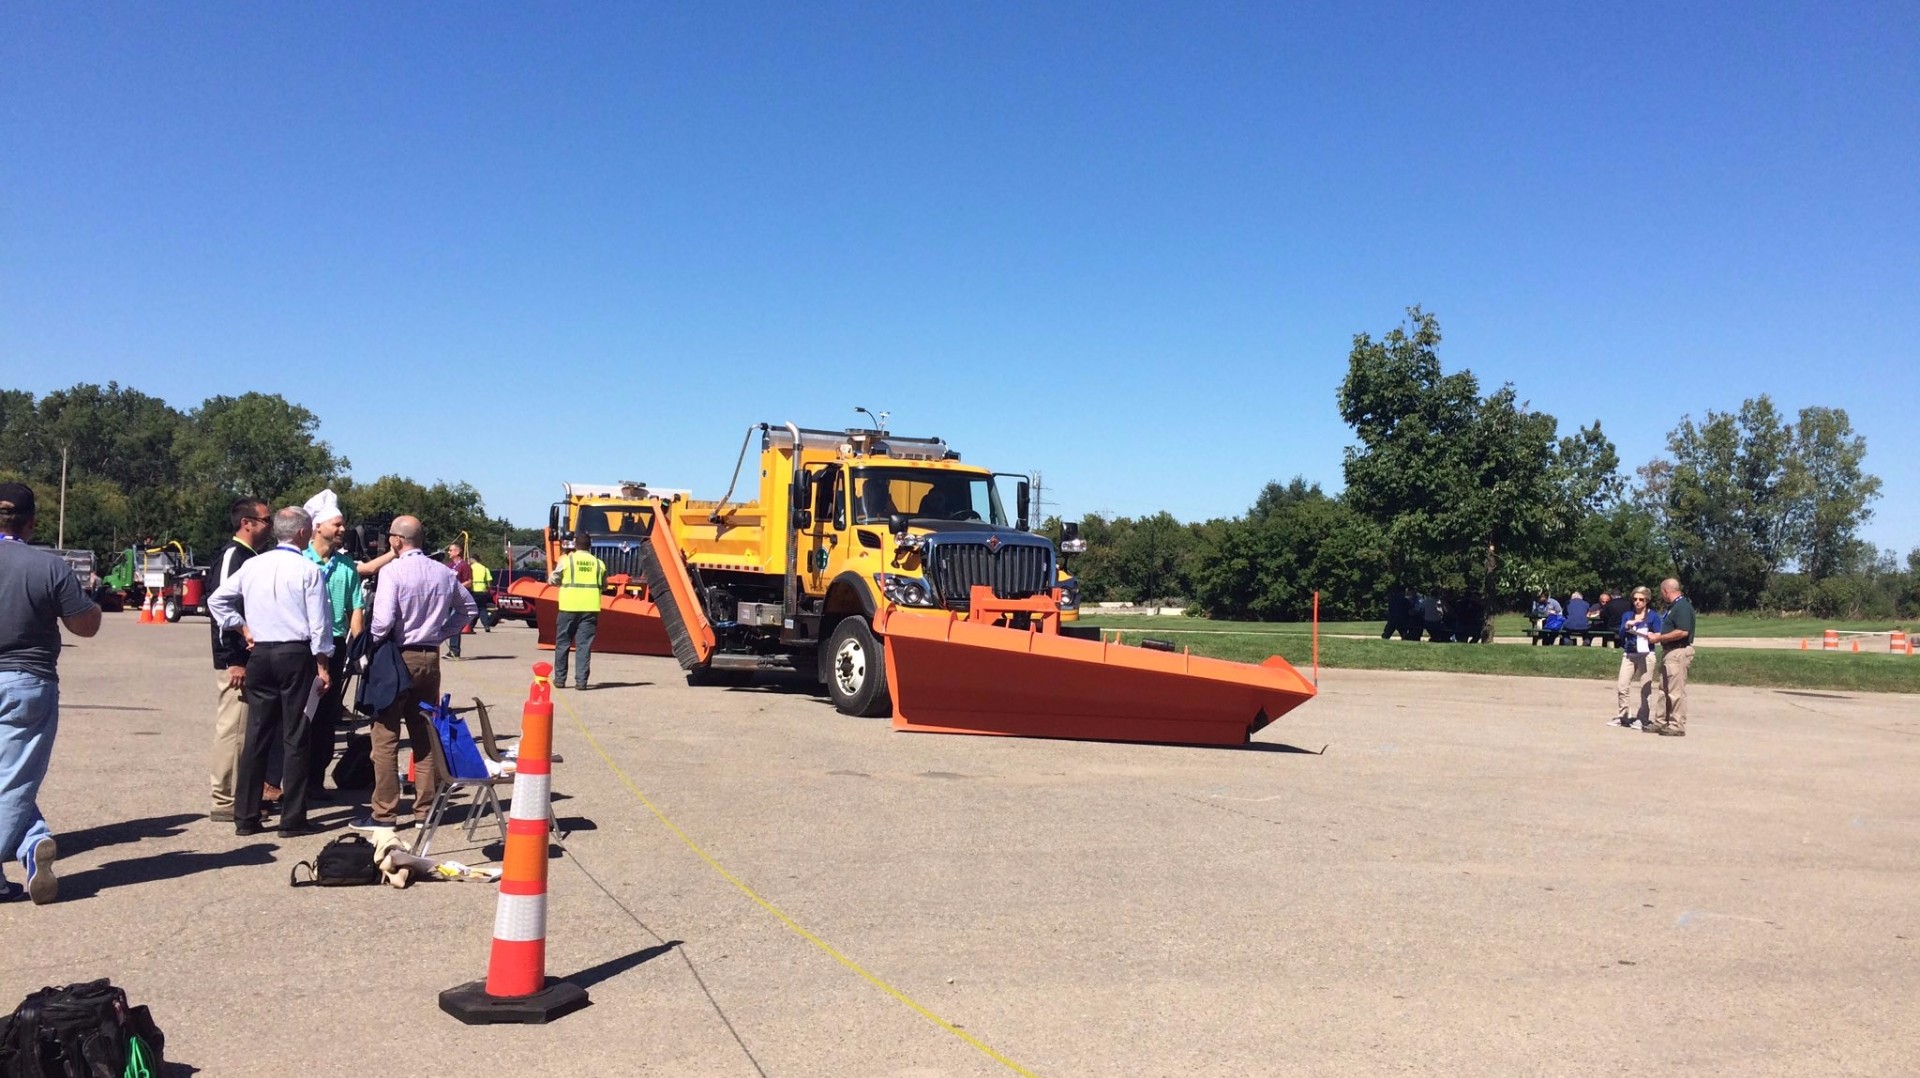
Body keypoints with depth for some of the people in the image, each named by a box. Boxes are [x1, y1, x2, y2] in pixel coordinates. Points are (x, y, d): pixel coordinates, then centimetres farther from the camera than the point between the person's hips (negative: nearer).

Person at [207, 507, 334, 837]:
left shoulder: (253, 566, 6)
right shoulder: (308, 570, -9)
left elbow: (216, 601, 14)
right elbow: (319, 623, -10)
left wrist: (243, 629, 17)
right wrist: (323, 665, -4)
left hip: (260, 655, 5)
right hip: (296, 655, -5)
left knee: (256, 735, 10)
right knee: (296, 737, 1)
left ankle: (246, 817, 14)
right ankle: (292, 819, 4)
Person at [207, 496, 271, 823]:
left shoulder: (250, 557, 15)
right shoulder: (231, 556, -12)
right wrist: (234, 660, -21)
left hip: (252, 657, 9)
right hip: (235, 660, -9)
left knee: (245, 728, 14)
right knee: (231, 728, -3)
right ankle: (224, 802, 3)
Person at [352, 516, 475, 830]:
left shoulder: (392, 571, -12)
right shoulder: (444, 573, 6)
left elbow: (383, 620, -20)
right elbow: (469, 609, 17)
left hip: (397, 658, -6)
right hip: (430, 658, 6)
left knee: (386, 736, 0)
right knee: (426, 735, 12)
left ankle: (384, 812, 1)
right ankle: (427, 805, 17)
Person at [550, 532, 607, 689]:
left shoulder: (567, 560, -2)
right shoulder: (598, 563, 5)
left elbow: (552, 580, 6)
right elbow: (604, 585, 14)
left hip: (569, 607, -1)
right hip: (590, 608, 1)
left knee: (563, 643, 11)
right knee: (584, 644, 3)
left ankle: (560, 679, 15)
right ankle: (581, 681, -1)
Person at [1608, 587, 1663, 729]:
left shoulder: (1653, 615, 3)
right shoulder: (1627, 615, 12)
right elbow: (1620, 635, 4)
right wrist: (1627, 626, -14)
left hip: (1646, 654, -3)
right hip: (1628, 654, 3)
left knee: (1646, 688, 0)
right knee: (1622, 685, -1)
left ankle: (1643, 719, 6)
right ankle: (1622, 715, 8)